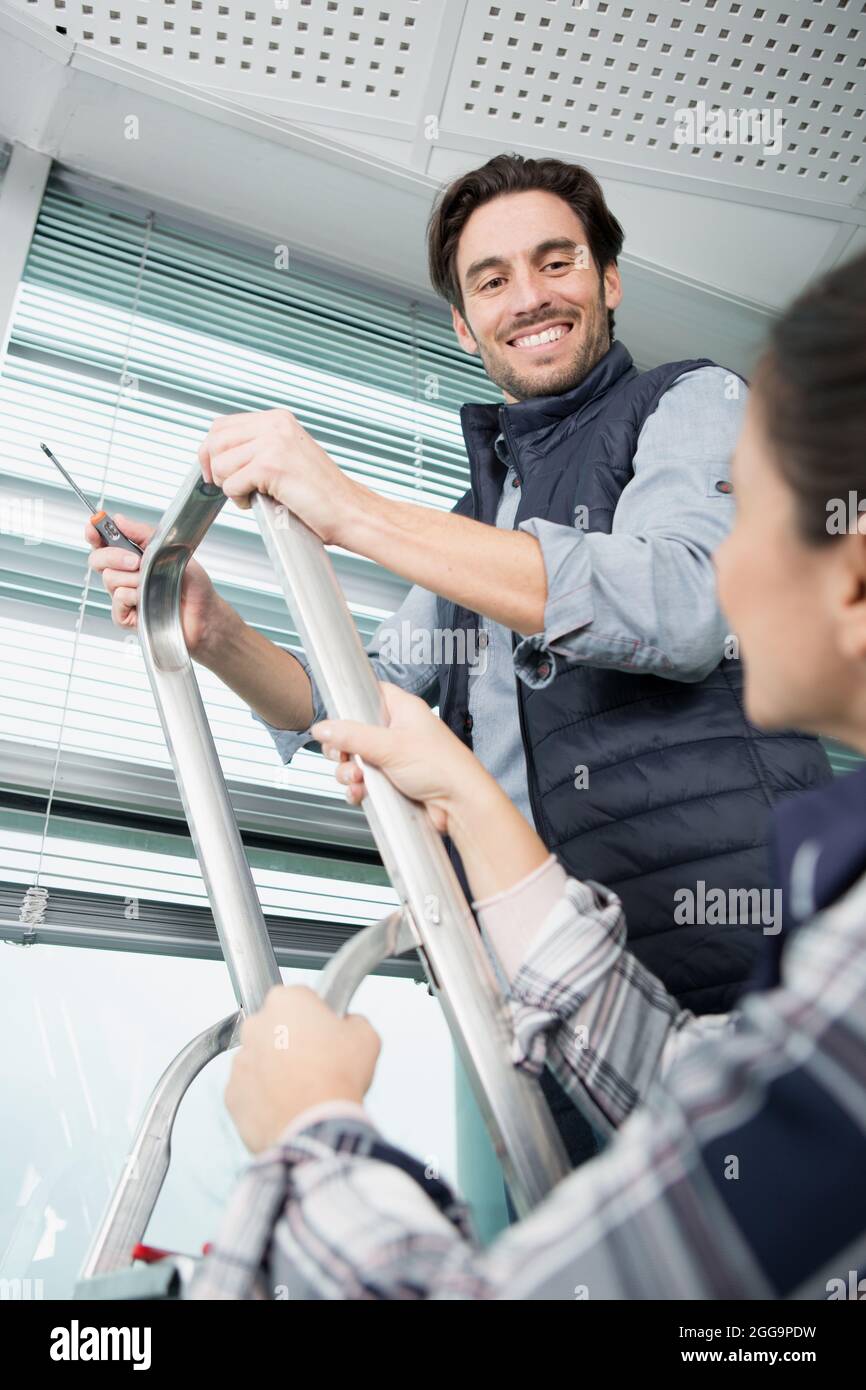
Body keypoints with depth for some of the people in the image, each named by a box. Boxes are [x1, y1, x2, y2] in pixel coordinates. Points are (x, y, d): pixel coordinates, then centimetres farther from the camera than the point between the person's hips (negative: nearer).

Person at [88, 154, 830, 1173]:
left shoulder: (692, 402, 4)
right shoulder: (482, 511, 23)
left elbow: (679, 608, -19)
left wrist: (354, 510, -21)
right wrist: (215, 636, -1)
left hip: (725, 961, -5)